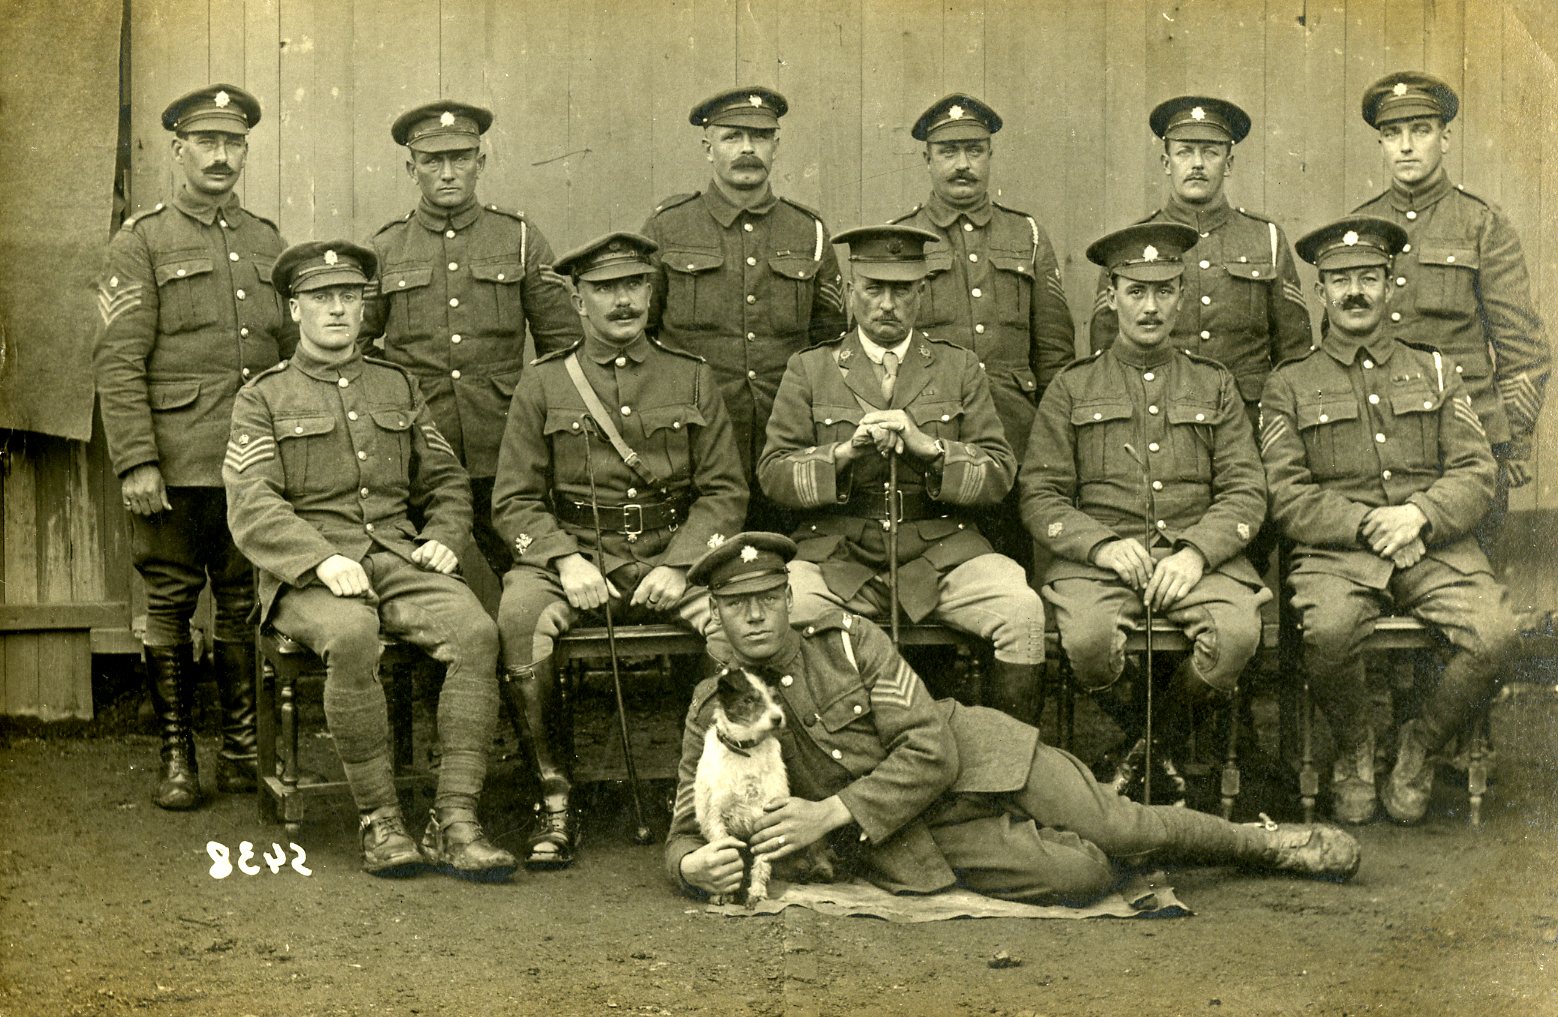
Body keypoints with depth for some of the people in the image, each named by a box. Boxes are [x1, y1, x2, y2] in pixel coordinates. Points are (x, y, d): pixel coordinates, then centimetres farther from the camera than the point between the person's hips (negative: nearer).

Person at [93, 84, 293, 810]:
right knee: (170, 607, 2)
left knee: (244, 607, 7)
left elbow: (293, 353, 18)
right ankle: (176, 757, 11)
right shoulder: (141, 243, 1)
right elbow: (118, 362, -6)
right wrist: (135, 463, -13)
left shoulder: (267, 243, 15)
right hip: (176, 467, -3)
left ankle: (243, 749, 16)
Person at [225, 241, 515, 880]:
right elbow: (251, 508, -4)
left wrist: (443, 538, 2)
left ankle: (455, 824, -27)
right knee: (352, 637, -38)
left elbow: (446, 480, 24)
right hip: (308, 575, -3)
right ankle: (379, 822, -25)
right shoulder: (262, 399, 8)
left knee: (476, 633, -27)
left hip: (400, 561, 3)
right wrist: (323, 559, -21)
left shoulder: (398, 388, 21)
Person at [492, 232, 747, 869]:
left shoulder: (692, 379, 12)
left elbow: (724, 492, 7)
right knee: (519, 617, -34)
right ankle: (556, 805, -22)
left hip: (671, 557, 1)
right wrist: (566, 559, -14)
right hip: (573, 557, 0)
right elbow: (515, 500, 5)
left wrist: (679, 565, -10)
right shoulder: (542, 385, 9)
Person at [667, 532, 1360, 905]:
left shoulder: (850, 641, -10)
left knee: (1126, 830, -3)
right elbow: (684, 835, -2)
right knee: (1080, 877, -20)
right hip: (915, 841, 0)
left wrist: (832, 813, -24)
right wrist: (696, 866, -28)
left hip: (974, 760, 0)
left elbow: (932, 753, -15)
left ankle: (1261, 843, 24)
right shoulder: (709, 713, -5)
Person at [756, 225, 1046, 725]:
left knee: (1023, 611, -26)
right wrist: (845, 452, -13)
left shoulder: (960, 368, 14)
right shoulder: (809, 370, 12)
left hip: (941, 552, 1)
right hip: (837, 553, -1)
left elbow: (998, 475, 6)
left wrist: (929, 448, -12)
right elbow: (773, 473, 4)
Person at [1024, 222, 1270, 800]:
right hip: (1098, 555, -1)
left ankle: (1170, 739, 0)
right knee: (1088, 639, -34)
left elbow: (1246, 492, 8)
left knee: (1238, 633, -31)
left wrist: (1195, 553, -11)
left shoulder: (1215, 385, 17)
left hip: (1200, 553, 1)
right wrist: (1104, 545, -13)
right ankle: (1132, 737, 0)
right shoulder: (1072, 388, 13)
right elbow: (1041, 498, 6)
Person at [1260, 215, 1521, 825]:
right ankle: (1355, 752, -4)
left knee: (1495, 635, -28)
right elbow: (1286, 496, 1)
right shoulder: (1290, 385, 12)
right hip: (1336, 553, -2)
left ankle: (1419, 749, 1)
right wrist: (1366, 523, -13)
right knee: (1329, 631, -36)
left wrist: (1420, 514, -11)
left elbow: (1476, 474, 9)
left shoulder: (1434, 371, 19)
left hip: (1435, 547, 2)